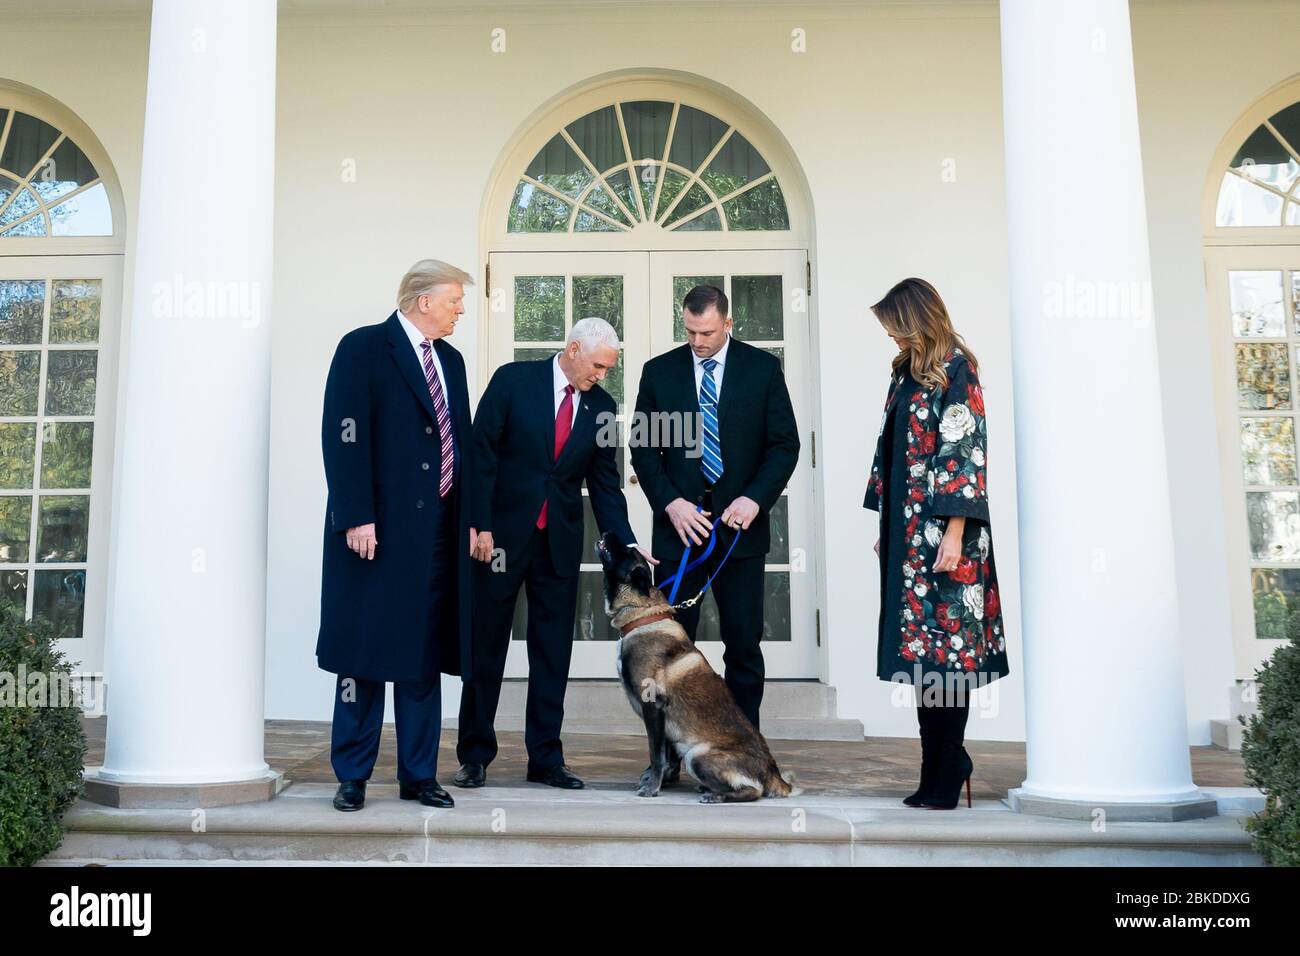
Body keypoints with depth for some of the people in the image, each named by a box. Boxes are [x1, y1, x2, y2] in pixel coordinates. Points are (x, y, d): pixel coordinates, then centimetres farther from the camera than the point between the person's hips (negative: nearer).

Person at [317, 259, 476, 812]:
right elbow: (343, 437, -12)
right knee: (363, 654, 2)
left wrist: (469, 518, 10)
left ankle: (418, 775, 18)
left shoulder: (450, 360, 16)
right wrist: (357, 517, -18)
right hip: (377, 530, -6)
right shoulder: (363, 349, -5)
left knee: (425, 654, 9)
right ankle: (352, 776, 13)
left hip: (436, 529, 7)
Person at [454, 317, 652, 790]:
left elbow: (605, 482, 7)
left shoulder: (602, 406, 4)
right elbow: (481, 453, -7)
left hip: (560, 541, 3)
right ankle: (475, 755, 17)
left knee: (553, 652, 6)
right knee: (486, 647, 5)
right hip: (502, 534, -3)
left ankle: (545, 758, 16)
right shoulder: (514, 380, -6)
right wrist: (480, 525, -12)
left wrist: (625, 545, -2)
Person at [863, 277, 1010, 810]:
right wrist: (885, 526, 17)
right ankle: (943, 766, 15)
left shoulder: (956, 369, -7)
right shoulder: (906, 372, 16)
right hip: (907, 528, 8)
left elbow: (965, 448, -13)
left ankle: (945, 778, 2)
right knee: (923, 647, 8)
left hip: (942, 529, -8)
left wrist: (955, 532, -19)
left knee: (943, 646, -5)